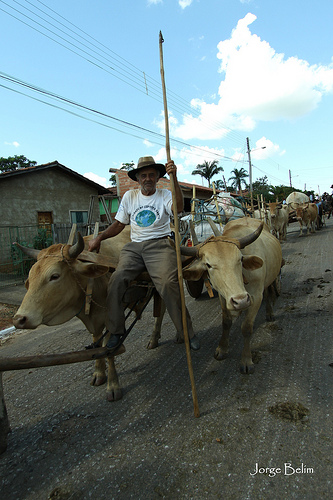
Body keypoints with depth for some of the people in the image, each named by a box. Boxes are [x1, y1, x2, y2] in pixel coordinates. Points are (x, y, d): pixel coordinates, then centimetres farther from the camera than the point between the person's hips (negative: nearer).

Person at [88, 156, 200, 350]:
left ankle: (187, 332, -10)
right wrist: (100, 237, 6)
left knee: (168, 283, -27)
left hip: (159, 244, -3)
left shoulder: (164, 195, 7)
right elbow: (118, 225, 19)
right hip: (134, 246, 3)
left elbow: (179, 207, -16)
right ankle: (116, 331, -2)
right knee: (117, 279, -21)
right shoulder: (130, 196, 16)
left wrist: (174, 179, -24)